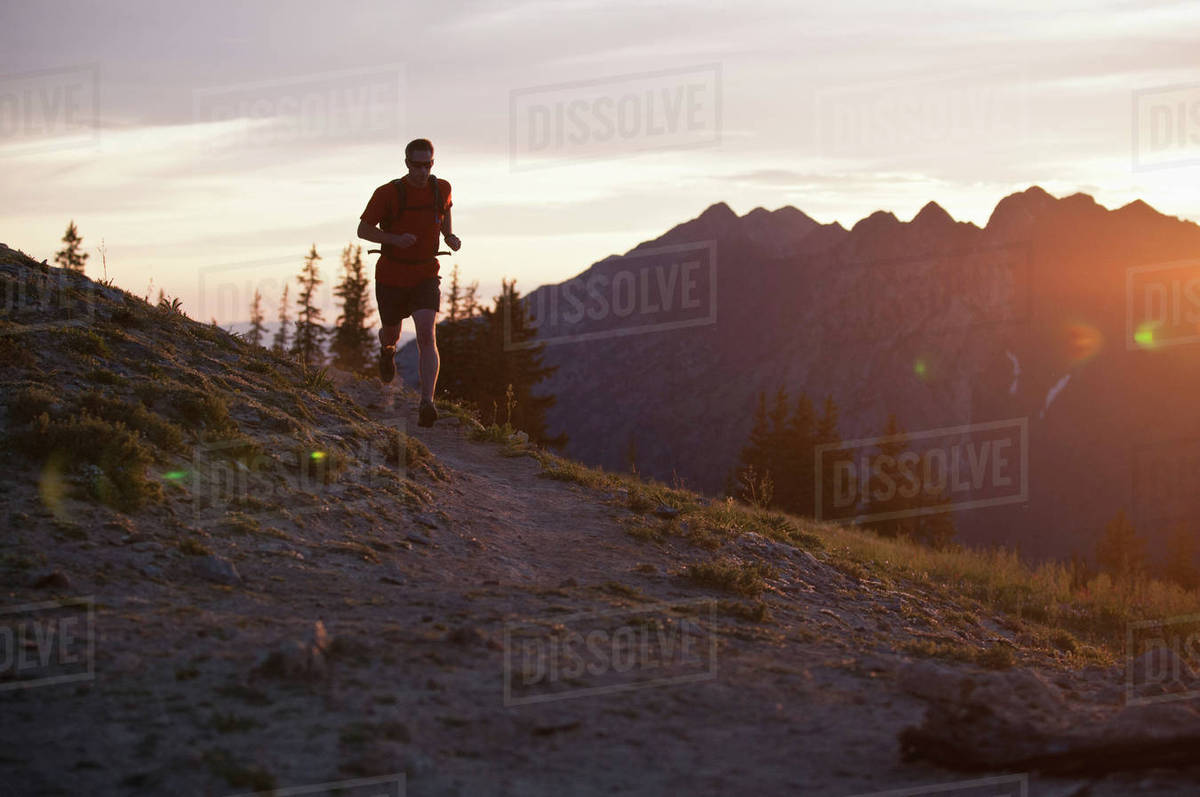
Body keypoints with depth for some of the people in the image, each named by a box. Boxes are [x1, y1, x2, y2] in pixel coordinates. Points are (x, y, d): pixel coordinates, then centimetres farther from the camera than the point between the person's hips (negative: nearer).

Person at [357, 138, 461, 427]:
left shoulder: (442, 189, -3)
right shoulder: (388, 193, -14)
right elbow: (363, 230, -8)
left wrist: (450, 236, 3)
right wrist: (395, 238, -25)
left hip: (426, 276, 1)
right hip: (391, 276, -1)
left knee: (426, 334, -19)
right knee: (391, 333, 17)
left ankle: (426, 404, -26)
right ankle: (386, 349, 58)